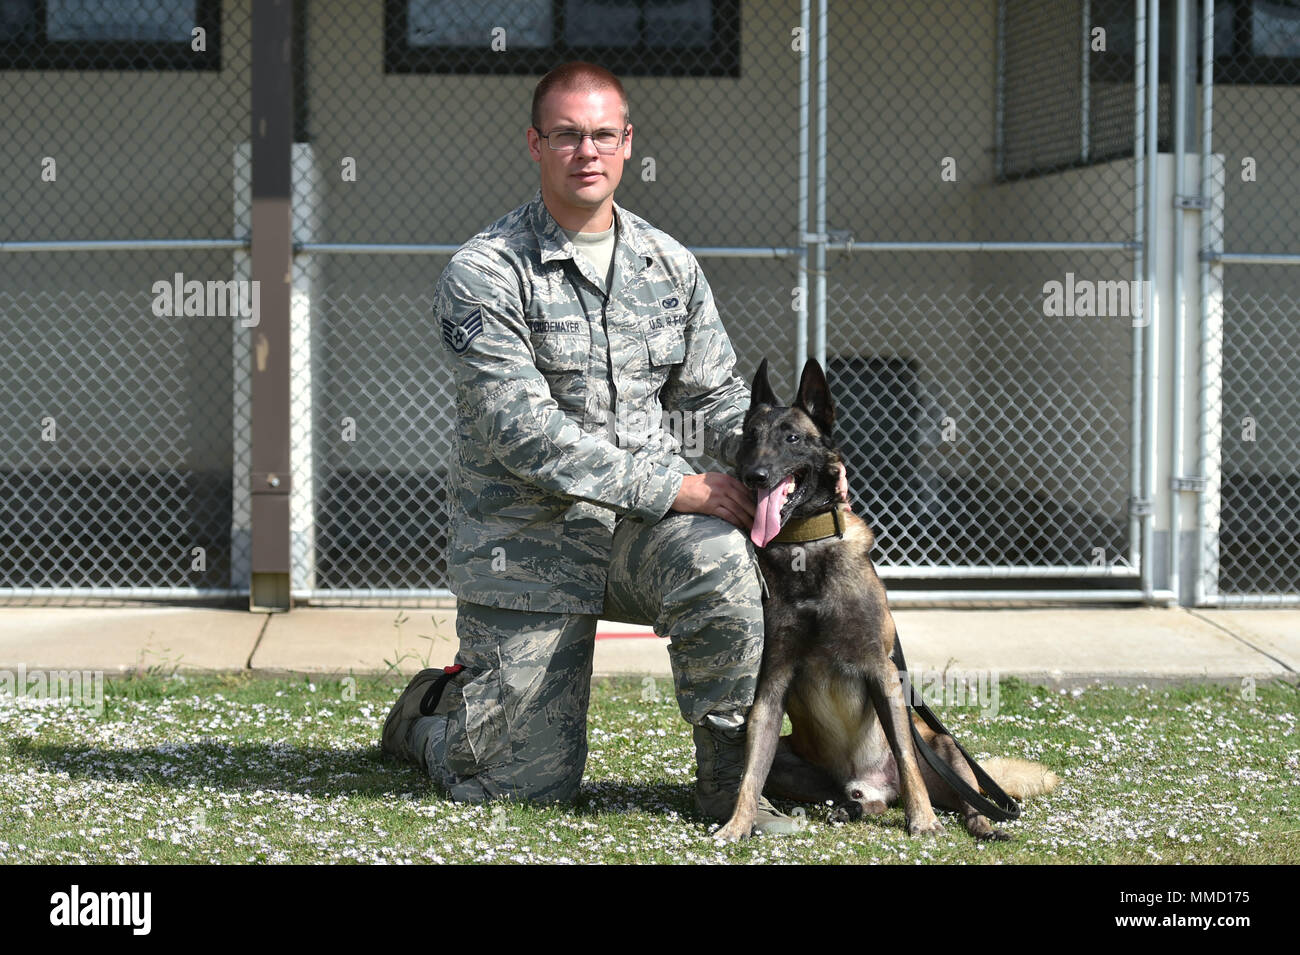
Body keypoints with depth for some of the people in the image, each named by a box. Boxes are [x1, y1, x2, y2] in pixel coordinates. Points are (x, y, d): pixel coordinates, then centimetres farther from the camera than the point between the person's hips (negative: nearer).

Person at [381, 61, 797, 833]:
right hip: (529, 545, -3)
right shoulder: (484, 273, -11)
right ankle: (431, 713, 34)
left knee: (720, 558, -33)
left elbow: (715, 396, 12)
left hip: (643, 531, 3)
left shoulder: (671, 265, 6)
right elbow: (523, 431, -19)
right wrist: (673, 486, -23)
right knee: (529, 786, -1)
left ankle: (729, 775, -13)